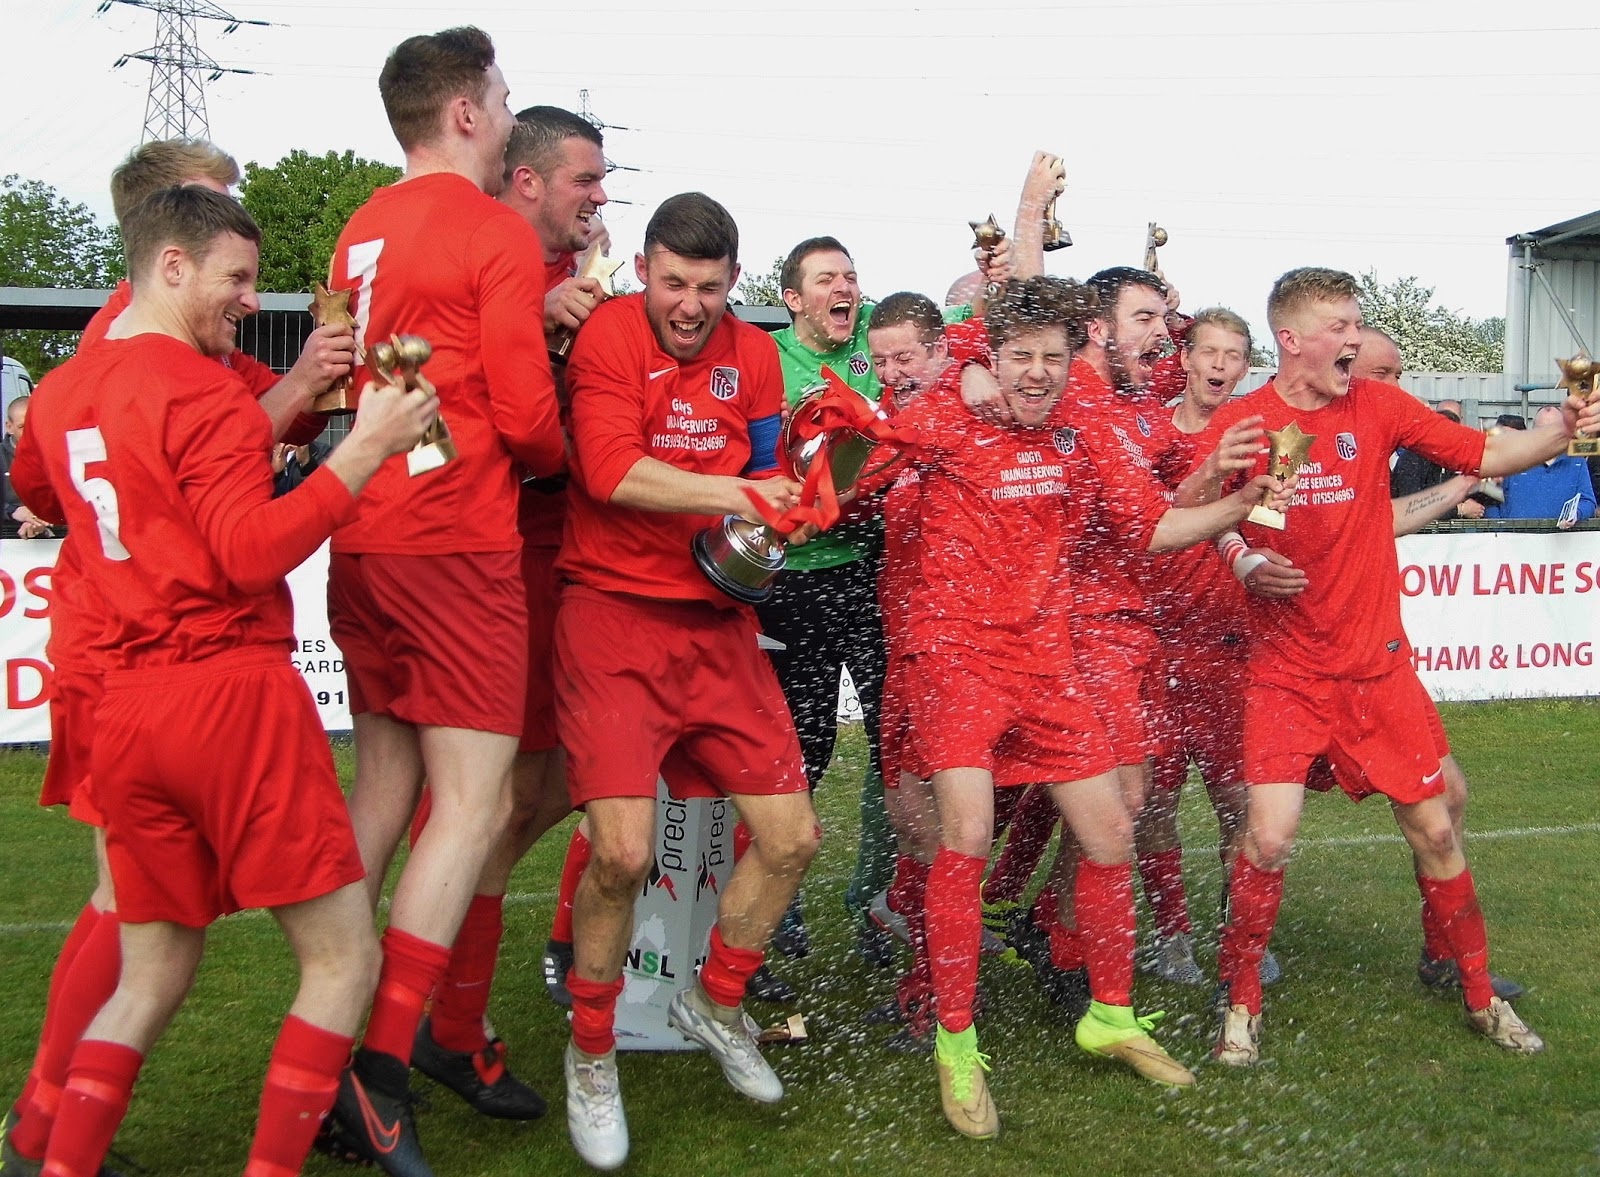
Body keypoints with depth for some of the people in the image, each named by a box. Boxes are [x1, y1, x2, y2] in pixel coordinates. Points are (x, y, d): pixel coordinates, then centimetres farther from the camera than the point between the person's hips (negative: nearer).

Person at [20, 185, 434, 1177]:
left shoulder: (58, 395, 15)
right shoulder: (202, 389, -9)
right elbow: (252, 553, -18)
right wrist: (365, 450, -20)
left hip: (128, 709, 8)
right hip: (233, 692, -8)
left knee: (151, 980, 16)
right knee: (344, 960, -1)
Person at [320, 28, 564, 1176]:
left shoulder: (362, 232, 16)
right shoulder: (500, 234, -7)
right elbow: (525, 418, -12)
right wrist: (562, 458, 9)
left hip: (362, 539, 8)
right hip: (457, 543, -8)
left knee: (385, 788, 15)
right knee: (474, 804, -5)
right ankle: (381, 1069, -11)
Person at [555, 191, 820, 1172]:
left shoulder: (753, 353, 10)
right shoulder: (610, 336, -7)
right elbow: (614, 472, -19)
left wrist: (759, 536, -7)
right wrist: (740, 494, -16)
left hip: (720, 622, 6)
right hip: (617, 617, -6)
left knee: (793, 837, 5)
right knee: (622, 853, -15)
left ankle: (716, 1004, 31)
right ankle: (592, 1056, 11)